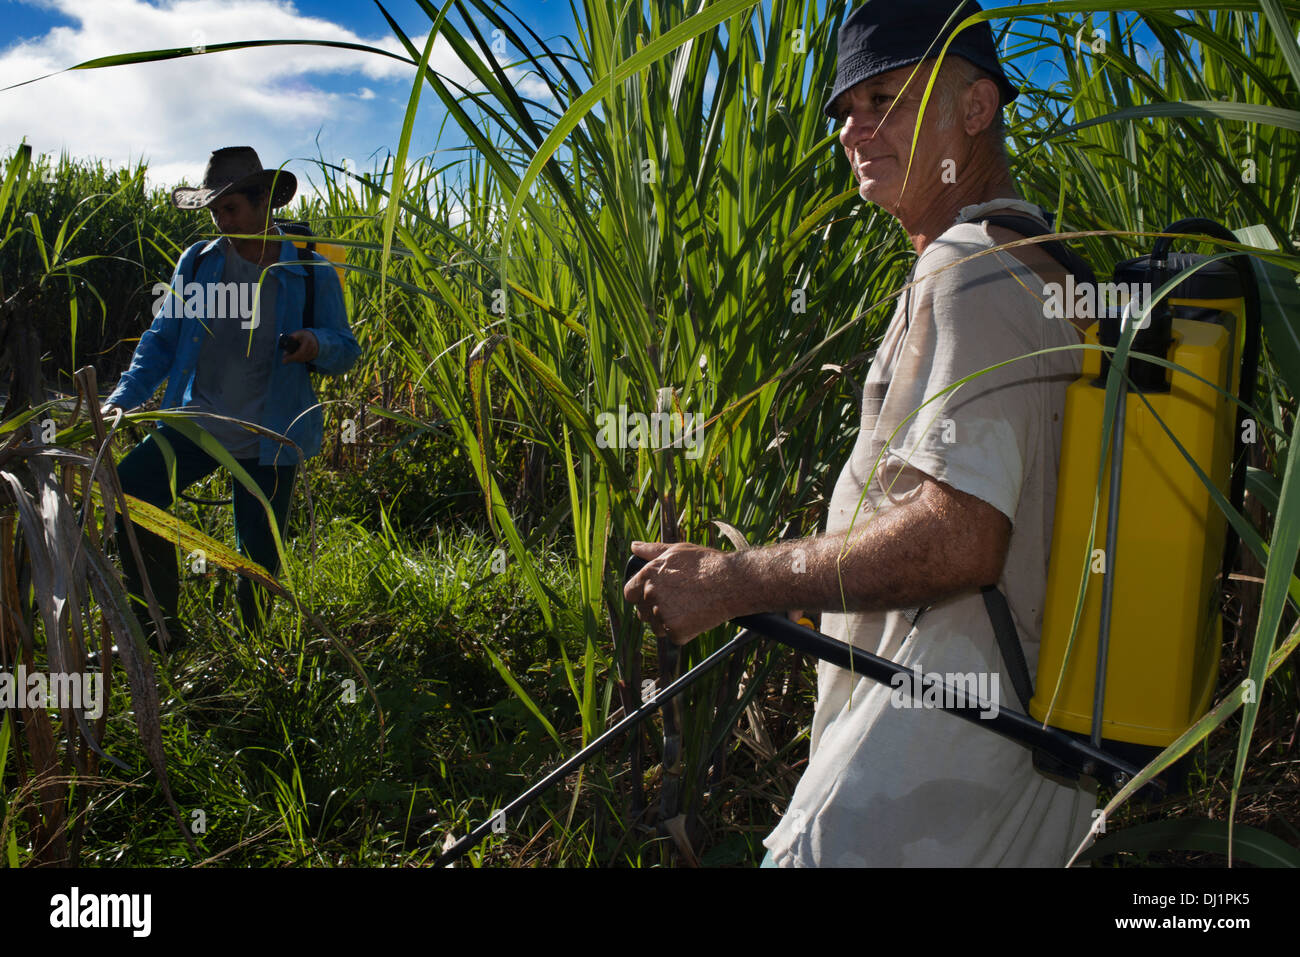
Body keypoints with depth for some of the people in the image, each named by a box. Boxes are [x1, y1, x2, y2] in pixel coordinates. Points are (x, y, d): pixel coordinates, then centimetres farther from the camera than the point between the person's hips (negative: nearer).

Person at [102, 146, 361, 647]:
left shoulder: (313, 273, -1)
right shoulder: (197, 261, 6)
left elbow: (346, 351, 3)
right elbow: (162, 338, 11)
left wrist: (317, 343, -21)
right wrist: (122, 399, -2)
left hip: (268, 438, -2)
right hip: (195, 422, 3)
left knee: (258, 558, 3)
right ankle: (163, 630, 0)